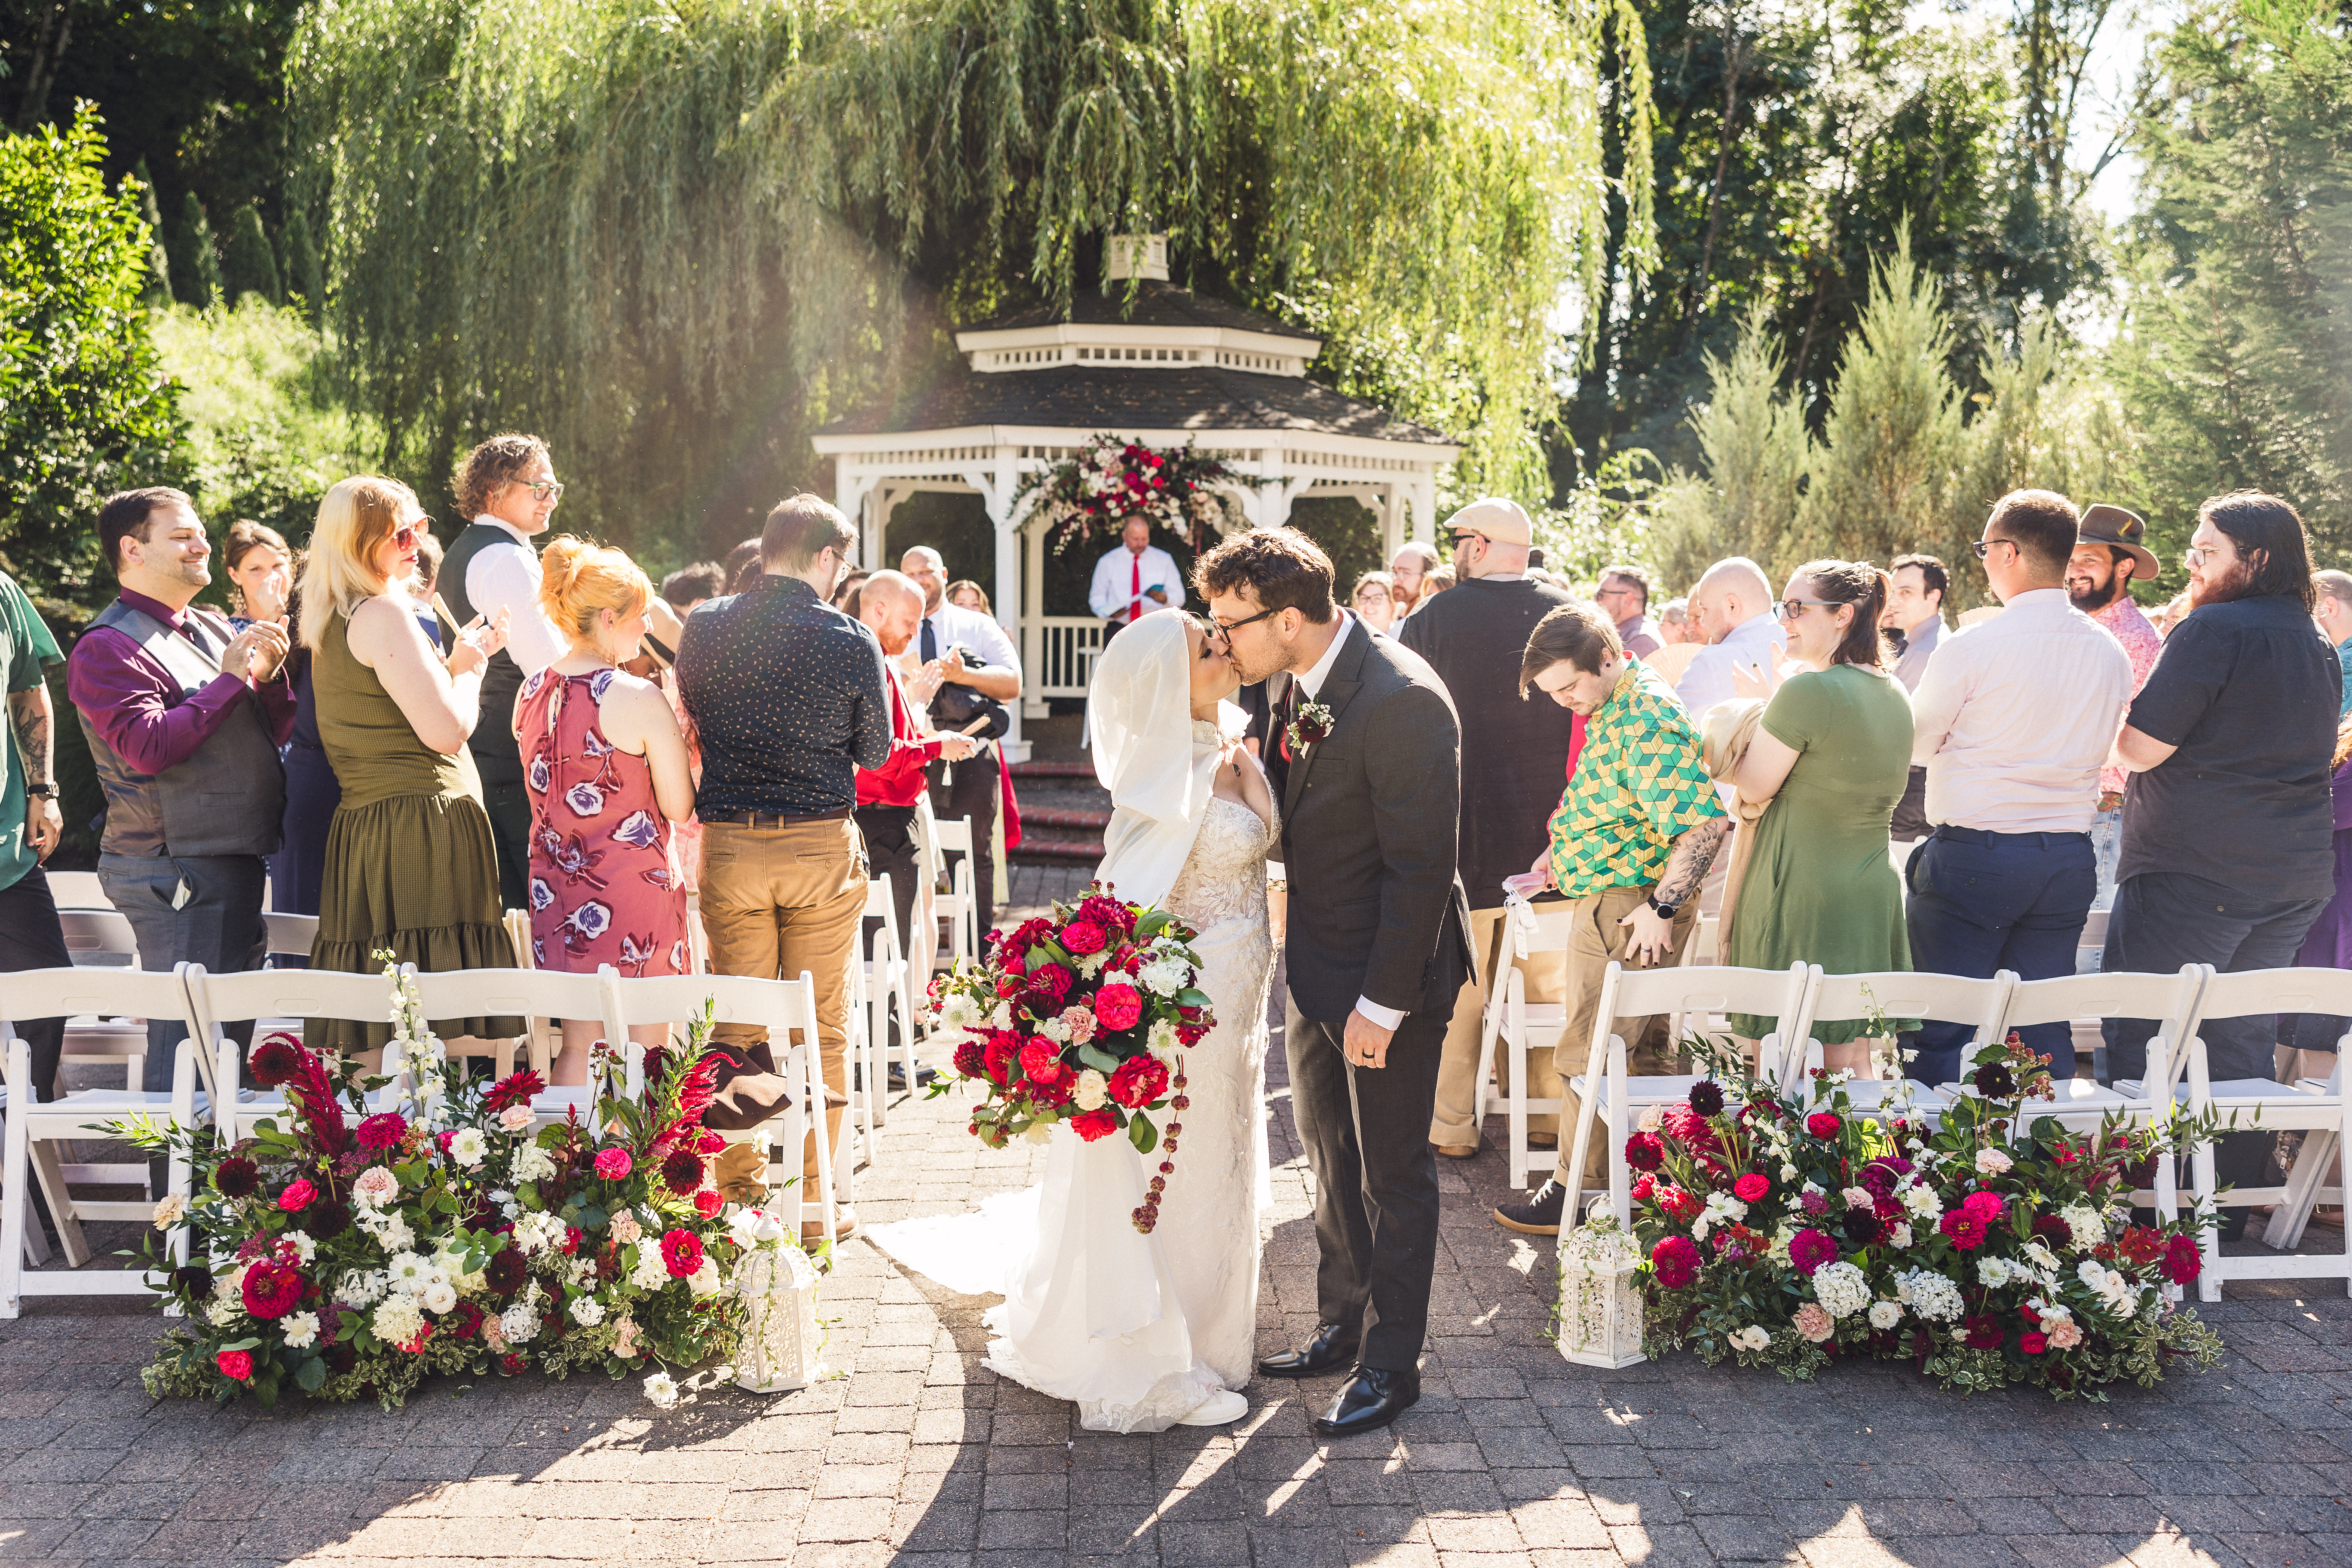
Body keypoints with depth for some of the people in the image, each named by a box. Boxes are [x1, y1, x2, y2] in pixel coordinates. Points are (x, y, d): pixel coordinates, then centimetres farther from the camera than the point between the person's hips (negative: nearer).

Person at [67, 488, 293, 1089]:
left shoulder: (214, 629, 16)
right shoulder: (108, 647, -8)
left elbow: (273, 733, 18)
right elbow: (149, 747, -22)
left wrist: (269, 676, -2)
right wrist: (232, 679, -16)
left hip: (237, 860, 9)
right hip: (177, 872, -8)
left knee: (231, 1039, 14)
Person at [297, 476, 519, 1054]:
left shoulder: (331, 621, 19)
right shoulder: (383, 613, -11)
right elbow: (446, 730, -15)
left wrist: (463, 657, 25)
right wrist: (468, 667, 2)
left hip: (361, 829, 10)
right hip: (422, 830, -10)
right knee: (434, 1035, -11)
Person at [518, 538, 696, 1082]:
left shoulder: (531, 692, 3)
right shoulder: (639, 699, -17)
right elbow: (679, 807, -13)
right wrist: (676, 743, 4)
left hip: (558, 890, 6)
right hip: (635, 889, -6)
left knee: (577, 1047, 15)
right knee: (646, 1048, 6)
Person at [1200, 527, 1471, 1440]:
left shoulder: (1402, 701, -25)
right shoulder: (1298, 681, 1)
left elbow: (1421, 865, -24)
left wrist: (1383, 1001, -22)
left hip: (1389, 975, -9)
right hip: (1316, 967, 9)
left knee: (1393, 1175, 6)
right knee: (1332, 1163, 20)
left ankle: (1391, 1364, 21)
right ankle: (1341, 1328, 36)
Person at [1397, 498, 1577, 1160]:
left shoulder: (1430, 620, -10)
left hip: (1464, 831, -3)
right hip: (1554, 832, 3)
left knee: (1457, 986, 7)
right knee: (1549, 980, 15)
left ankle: (1451, 1125, 14)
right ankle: (1549, 1112, 24)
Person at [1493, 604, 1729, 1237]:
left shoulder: (1648, 721, -21)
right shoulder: (1610, 707, 13)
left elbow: (1705, 821, -29)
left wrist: (1662, 906, -27)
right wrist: (1565, 852, 23)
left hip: (1627, 911, -10)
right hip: (1613, 900, 10)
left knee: (1589, 1054, -2)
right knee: (1639, 1053, 15)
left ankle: (1578, 1193, 9)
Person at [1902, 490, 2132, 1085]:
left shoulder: (1970, 648, -13)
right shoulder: (2110, 653, 4)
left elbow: (1915, 744, -1)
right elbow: (2100, 752, 15)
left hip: (1971, 857, -5)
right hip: (2069, 859, 6)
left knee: (1942, 1033, 2)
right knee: (2045, 1031, 13)